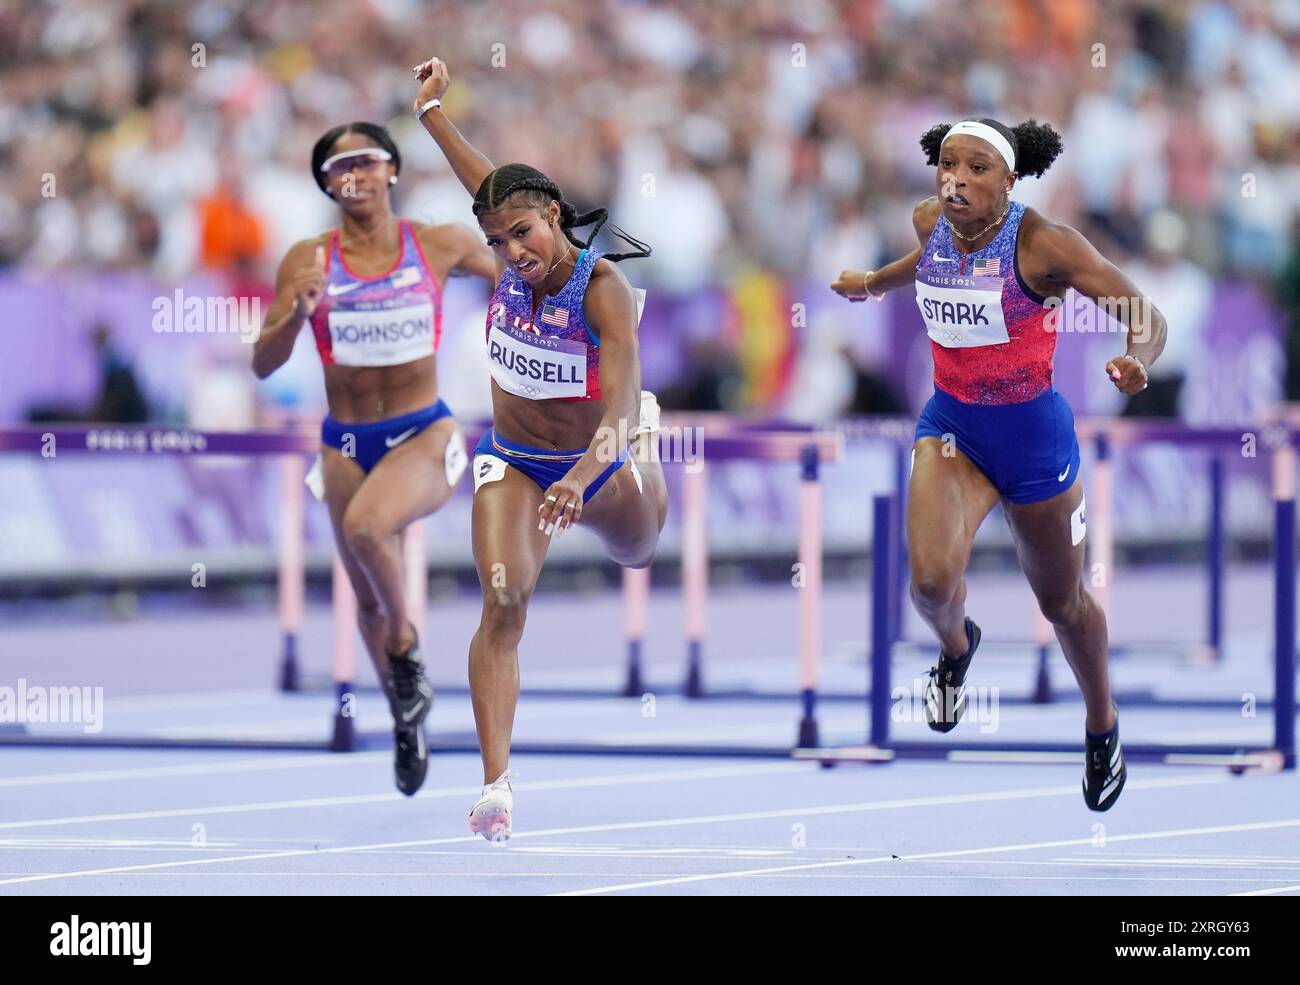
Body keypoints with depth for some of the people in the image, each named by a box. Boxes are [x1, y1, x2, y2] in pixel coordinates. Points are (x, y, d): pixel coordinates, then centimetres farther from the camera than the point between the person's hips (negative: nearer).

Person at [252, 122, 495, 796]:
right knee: (368, 601, 11)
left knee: (366, 526, -33)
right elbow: (263, 364, -7)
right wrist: (298, 313, -24)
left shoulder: (439, 247, -4)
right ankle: (407, 722, 34)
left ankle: (404, 642, -6)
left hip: (423, 436, -3)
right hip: (347, 443, 3)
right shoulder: (309, 260, -4)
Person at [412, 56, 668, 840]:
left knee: (638, 551, 31)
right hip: (515, 461, 1)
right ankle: (497, 781, -24)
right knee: (504, 601, -20)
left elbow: (620, 399, -41)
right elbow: (487, 185, 4)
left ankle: (649, 444, 66)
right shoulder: (514, 260, -17)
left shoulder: (602, 287, -30)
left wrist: (584, 475, -57)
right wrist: (432, 108, 13)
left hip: (599, 456, -1)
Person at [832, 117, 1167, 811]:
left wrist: (1137, 361, -41)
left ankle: (1102, 725, 43)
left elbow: (1147, 318, -20)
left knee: (1062, 603, 15)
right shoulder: (931, 222, -7)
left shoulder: (1043, 245, -22)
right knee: (932, 578, -22)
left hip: (1031, 434, -3)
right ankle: (955, 647, 16)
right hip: (950, 425, 3)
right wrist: (876, 283, 34)